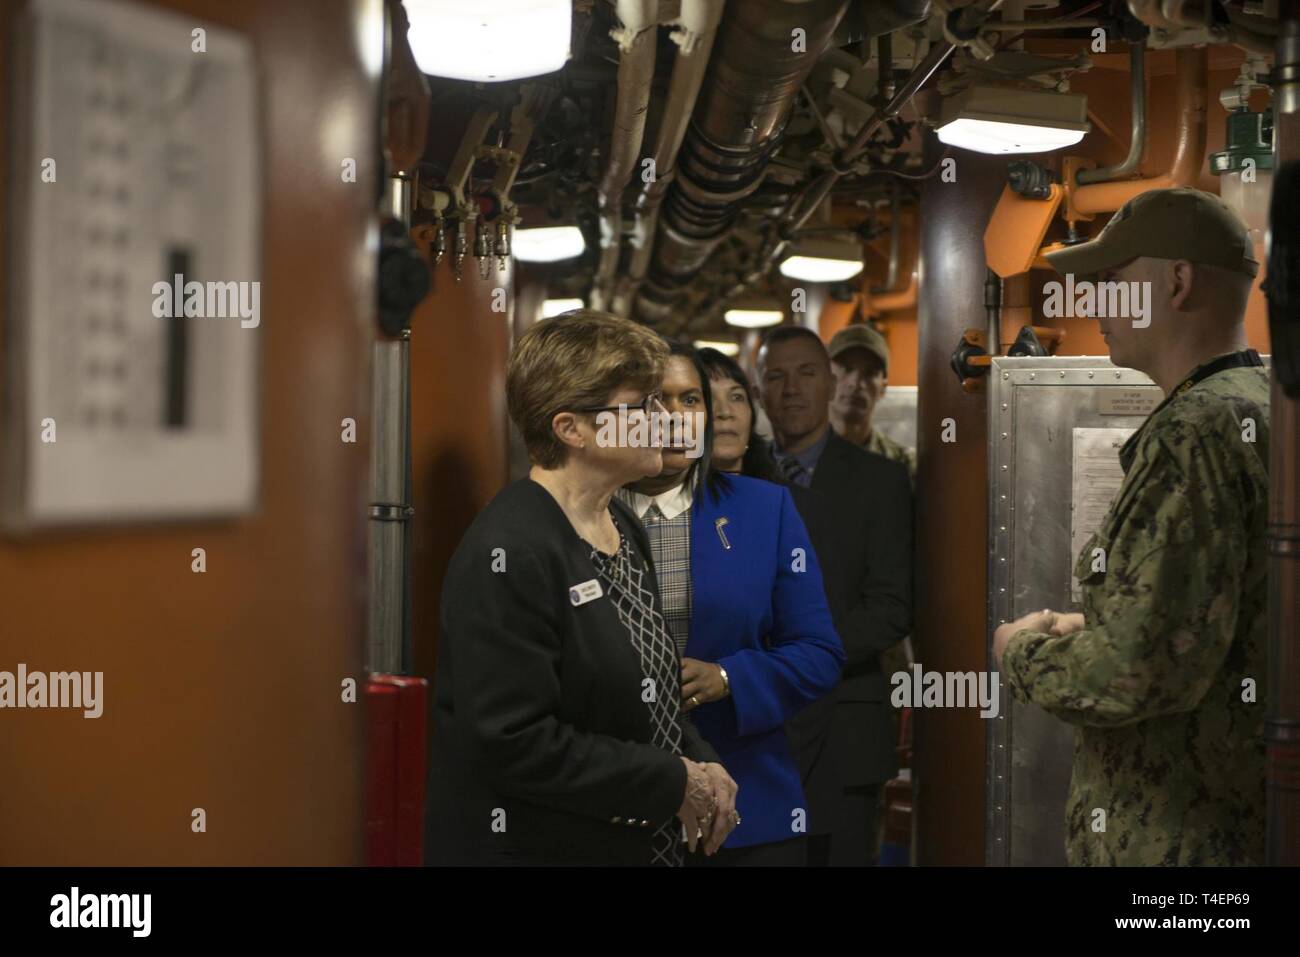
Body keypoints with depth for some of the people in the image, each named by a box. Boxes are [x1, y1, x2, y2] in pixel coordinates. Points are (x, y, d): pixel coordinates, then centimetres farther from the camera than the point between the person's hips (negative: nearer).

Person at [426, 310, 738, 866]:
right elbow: (512, 742, -25)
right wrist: (673, 783, -19)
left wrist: (701, 763, -1)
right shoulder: (511, 554, -21)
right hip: (537, 847, -8)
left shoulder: (622, 528, 7)